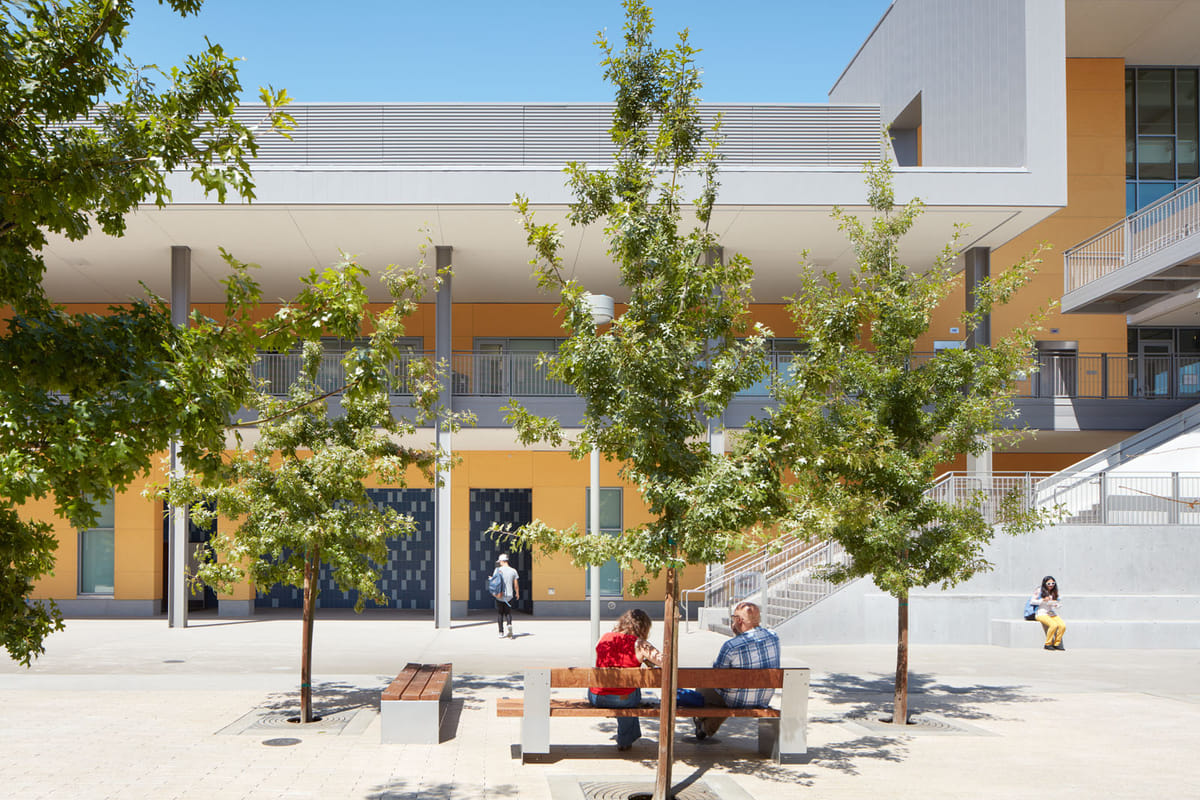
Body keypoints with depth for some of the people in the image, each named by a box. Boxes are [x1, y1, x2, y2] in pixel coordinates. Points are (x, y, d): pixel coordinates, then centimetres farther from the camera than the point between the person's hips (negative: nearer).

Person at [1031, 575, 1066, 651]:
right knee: (1054, 625, -33)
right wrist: (1043, 600, -12)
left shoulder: (1054, 592, 17)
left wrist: (1056, 605, 1)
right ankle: (1047, 644, -17)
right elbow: (1032, 601, -1)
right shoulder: (1040, 590, 1)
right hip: (1042, 614, -6)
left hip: (1053, 614, 6)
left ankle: (1056, 644, -8)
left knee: (1063, 626, -23)